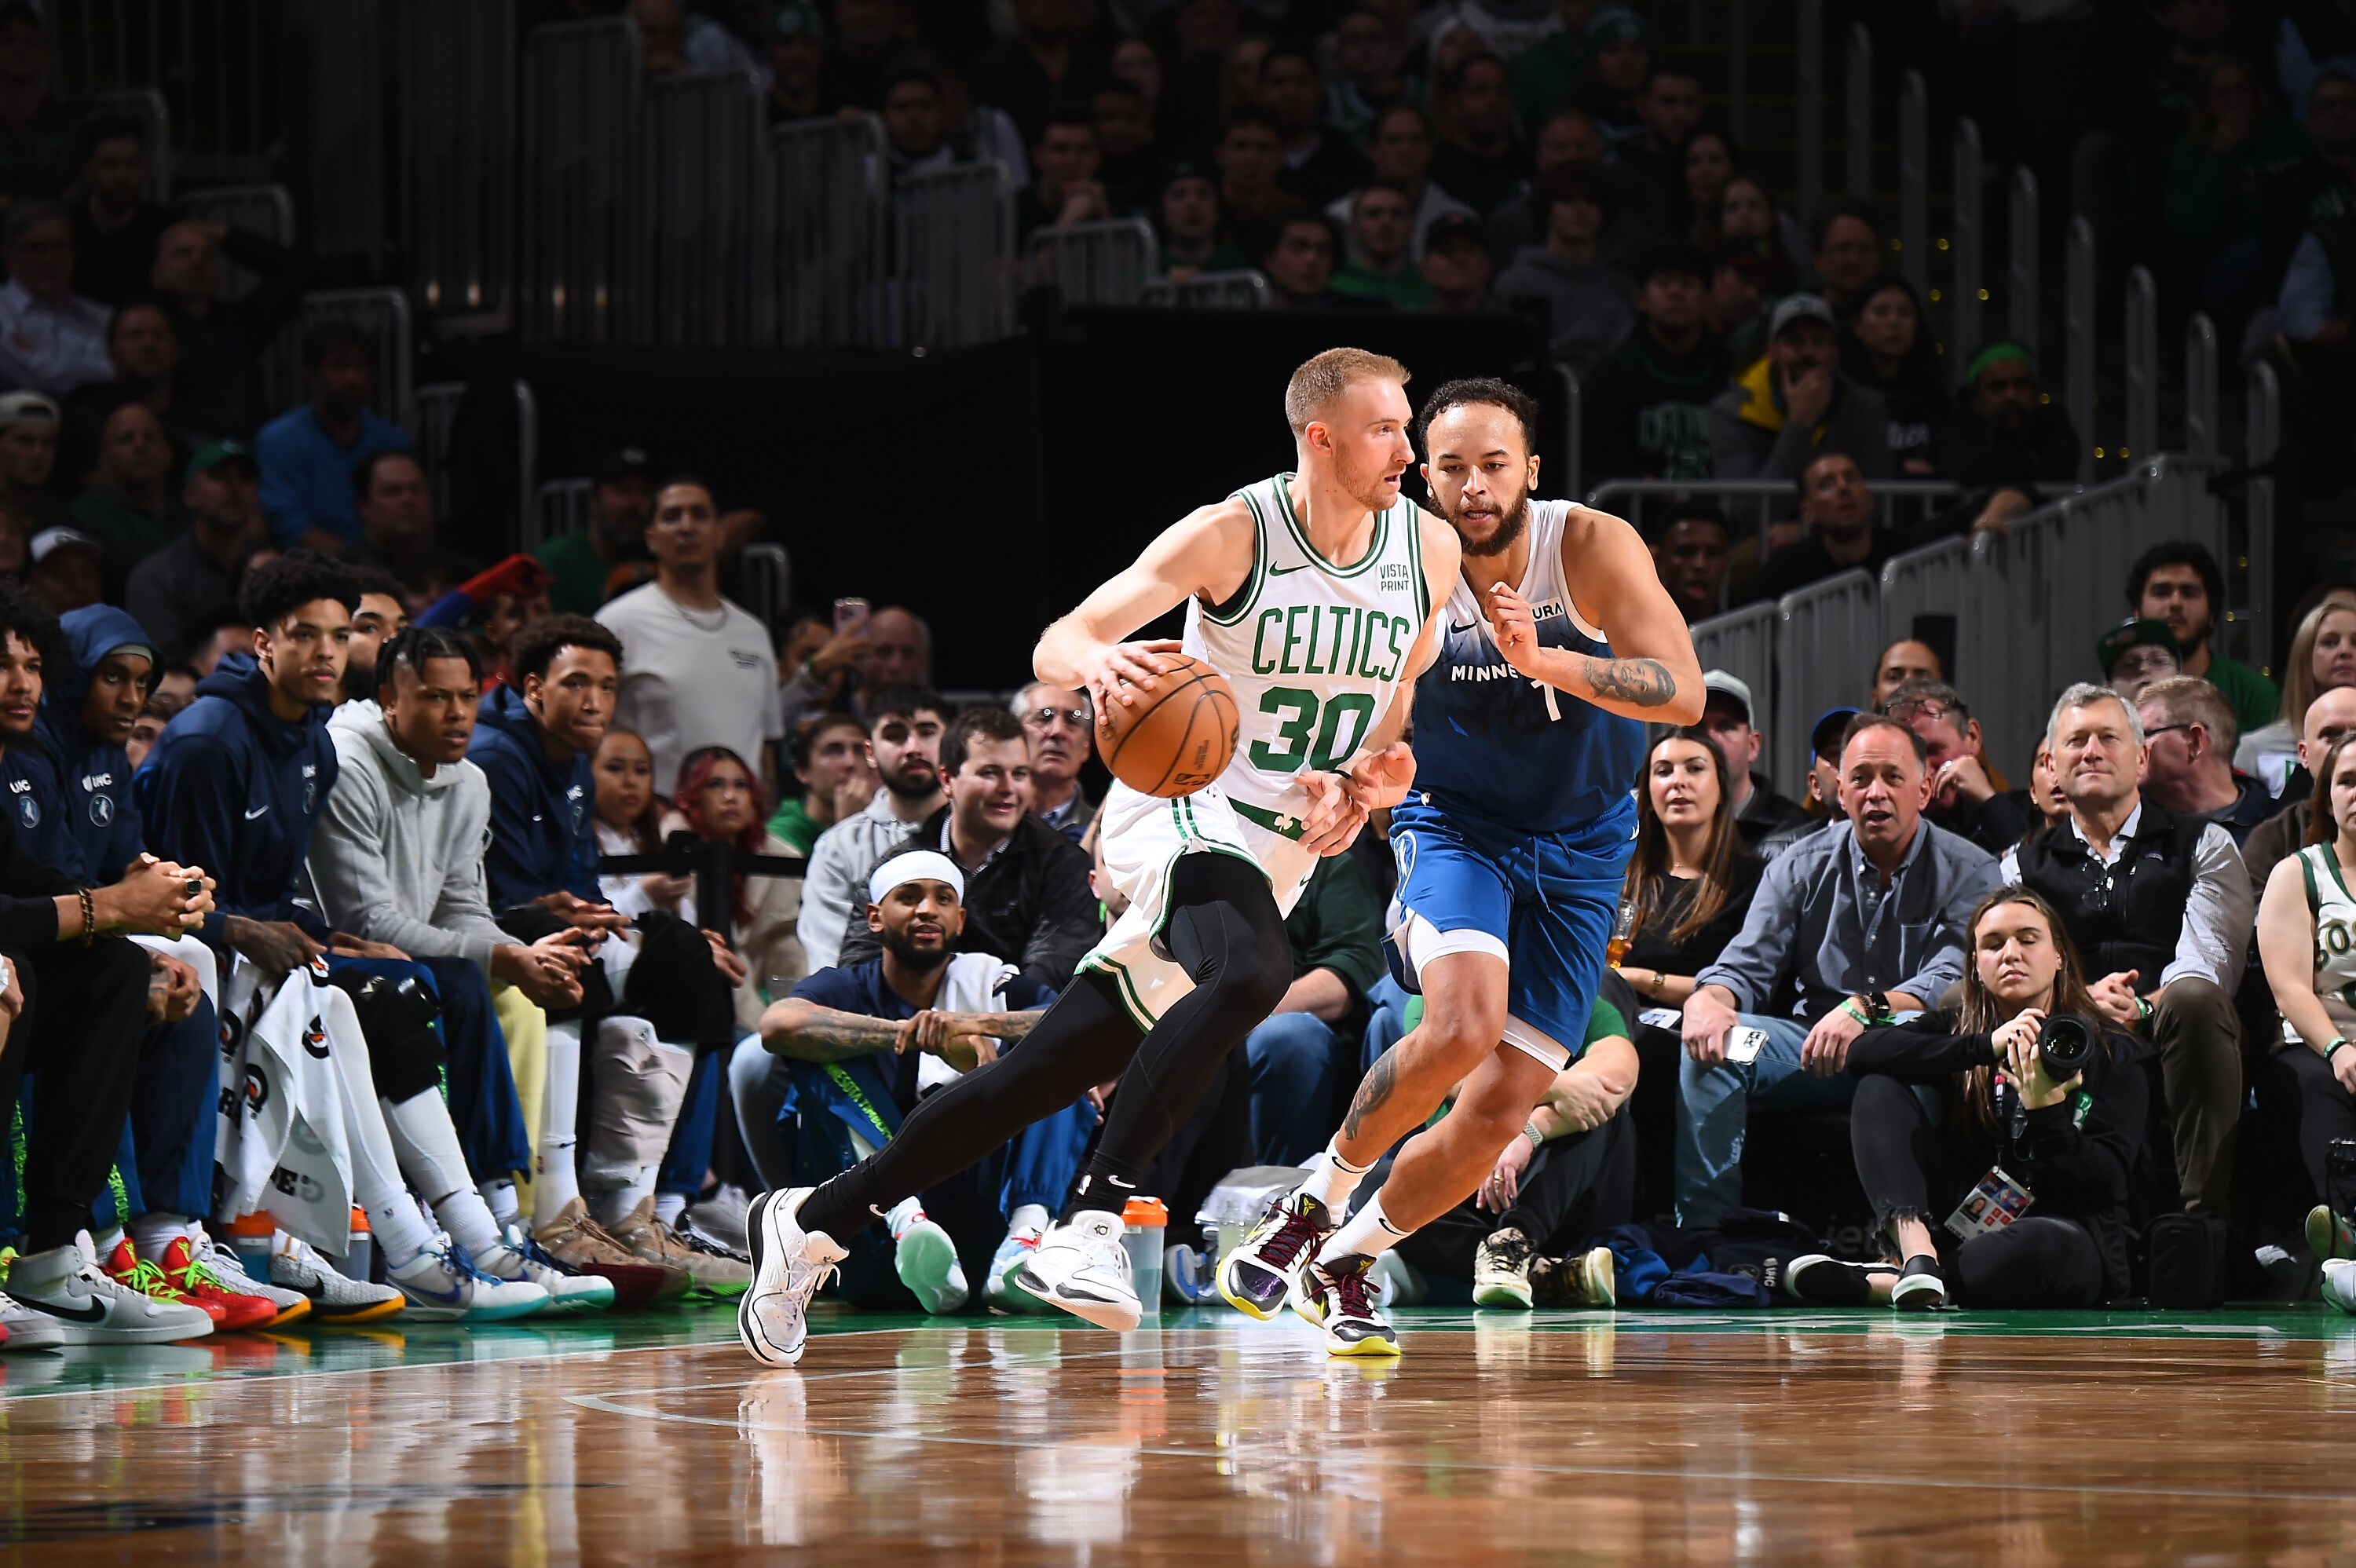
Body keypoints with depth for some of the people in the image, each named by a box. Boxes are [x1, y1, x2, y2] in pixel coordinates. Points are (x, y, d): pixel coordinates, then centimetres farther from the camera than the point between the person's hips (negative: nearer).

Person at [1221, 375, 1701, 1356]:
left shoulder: (1593, 549, -19)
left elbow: (1683, 694, -29)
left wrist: (1545, 660, -43)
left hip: (1576, 848, 1)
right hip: (1454, 824, -1)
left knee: (1502, 1109, -3)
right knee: (1462, 1025, -30)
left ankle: (1348, 1262, 20)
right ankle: (1313, 1206, -8)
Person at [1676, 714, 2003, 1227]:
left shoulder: (1969, 873, 0)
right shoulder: (1800, 867, 9)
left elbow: (1954, 981, -15)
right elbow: (1747, 967, 5)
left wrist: (1867, 1010, -33)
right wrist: (1708, 1001, -21)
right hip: (1809, 1049, 3)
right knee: (1712, 1044, -22)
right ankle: (1703, 1230, -26)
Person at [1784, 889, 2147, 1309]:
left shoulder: (2109, 1053, 2)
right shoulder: (1959, 1032, 11)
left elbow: (2106, 1184, -8)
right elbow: (1863, 1052, -11)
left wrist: (2045, 1107, -25)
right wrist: (1985, 1047, -21)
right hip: (1964, 1223, 3)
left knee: (2041, 1247, -41)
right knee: (1879, 1088, -10)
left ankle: (1871, 1286, -27)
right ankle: (1918, 1256, -31)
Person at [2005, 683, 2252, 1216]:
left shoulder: (2203, 846, 16)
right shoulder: (2027, 863, 24)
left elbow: (2208, 964, 1)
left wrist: (2142, 1008, -19)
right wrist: (2085, 995, -13)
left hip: (2165, 1033, -1)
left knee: (2193, 999, -38)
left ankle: (2205, 1209, -38)